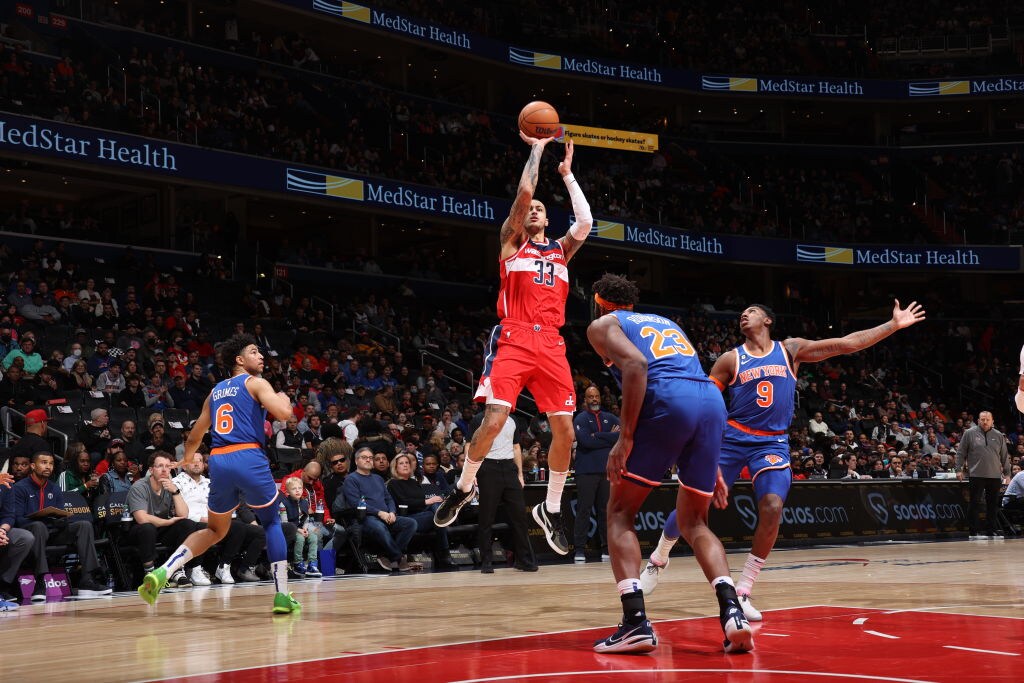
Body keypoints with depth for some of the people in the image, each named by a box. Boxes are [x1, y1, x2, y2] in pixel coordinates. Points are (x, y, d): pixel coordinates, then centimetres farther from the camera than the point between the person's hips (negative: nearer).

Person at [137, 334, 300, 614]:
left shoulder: (216, 391, 24)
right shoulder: (256, 383, 5)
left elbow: (194, 437, 28)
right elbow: (283, 413, -11)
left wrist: (185, 461, 46)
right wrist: (283, 399, 12)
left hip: (218, 461, 5)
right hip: (249, 458, -5)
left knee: (215, 530, 20)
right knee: (272, 522, 12)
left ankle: (161, 572, 1)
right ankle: (282, 596, 7)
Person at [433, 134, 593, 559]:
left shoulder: (560, 250, 23)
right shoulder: (512, 241, 13)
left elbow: (585, 223, 5)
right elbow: (524, 192, 0)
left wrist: (567, 174, 13)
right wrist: (536, 149, 9)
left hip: (551, 344, 4)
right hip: (514, 338, -4)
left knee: (565, 430, -2)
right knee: (494, 419, -17)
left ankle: (551, 510, 14)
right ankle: (463, 489, 6)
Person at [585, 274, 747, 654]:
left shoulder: (603, 324, 17)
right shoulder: (665, 322, 37)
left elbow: (636, 364, -5)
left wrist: (625, 437, -9)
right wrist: (711, 466, 31)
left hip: (667, 401, -6)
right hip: (713, 402, 6)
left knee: (620, 513, 9)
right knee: (693, 521, 19)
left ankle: (636, 622, -7)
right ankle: (732, 610, -3)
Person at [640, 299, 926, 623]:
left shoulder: (790, 350, 5)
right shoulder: (730, 359, 3)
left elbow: (848, 343, 1)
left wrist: (893, 325, -4)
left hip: (772, 443, 0)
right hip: (733, 438, 0)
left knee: (772, 508, -21)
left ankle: (742, 592, -11)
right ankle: (658, 559, 27)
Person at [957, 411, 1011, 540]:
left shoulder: (999, 436, 11)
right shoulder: (969, 433, 2)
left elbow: (1005, 456, 15)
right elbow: (961, 453, 4)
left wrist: (1007, 473, 12)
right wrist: (959, 469, -2)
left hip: (994, 476, 3)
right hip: (976, 475, -3)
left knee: (993, 505, 6)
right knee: (976, 504, -2)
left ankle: (992, 531, 14)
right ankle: (975, 532, 1)